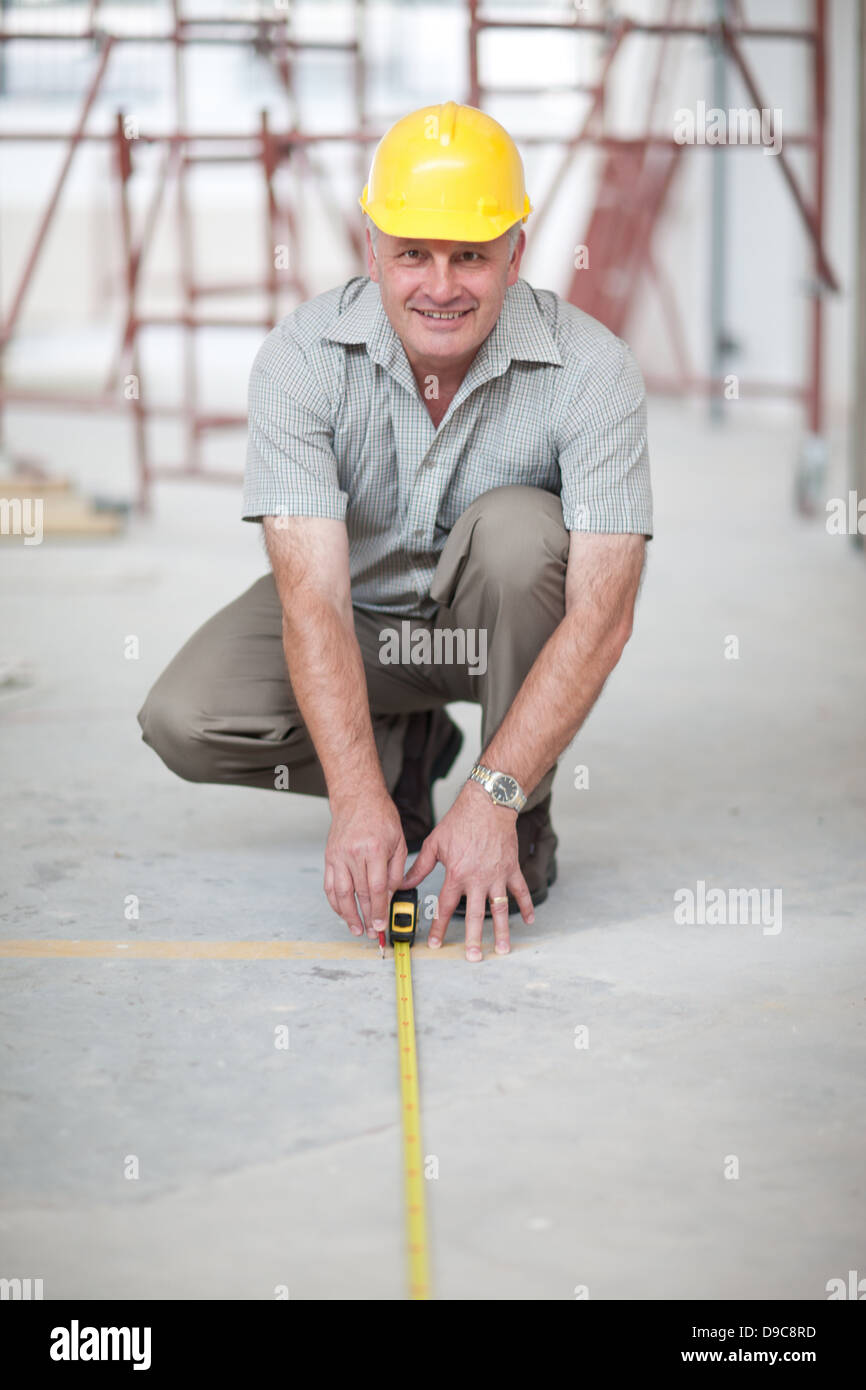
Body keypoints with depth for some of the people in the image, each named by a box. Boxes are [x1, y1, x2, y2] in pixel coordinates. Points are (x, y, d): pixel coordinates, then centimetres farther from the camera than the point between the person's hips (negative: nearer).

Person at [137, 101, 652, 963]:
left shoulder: (591, 367, -26)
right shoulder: (301, 357, -24)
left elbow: (602, 614, -30)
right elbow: (312, 593, -31)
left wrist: (492, 797, -40)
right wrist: (359, 798, -43)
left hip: (499, 626, -1)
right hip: (361, 611, 2)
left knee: (520, 528, -34)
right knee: (184, 722, -22)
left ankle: (524, 821, -14)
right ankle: (405, 748, 7)